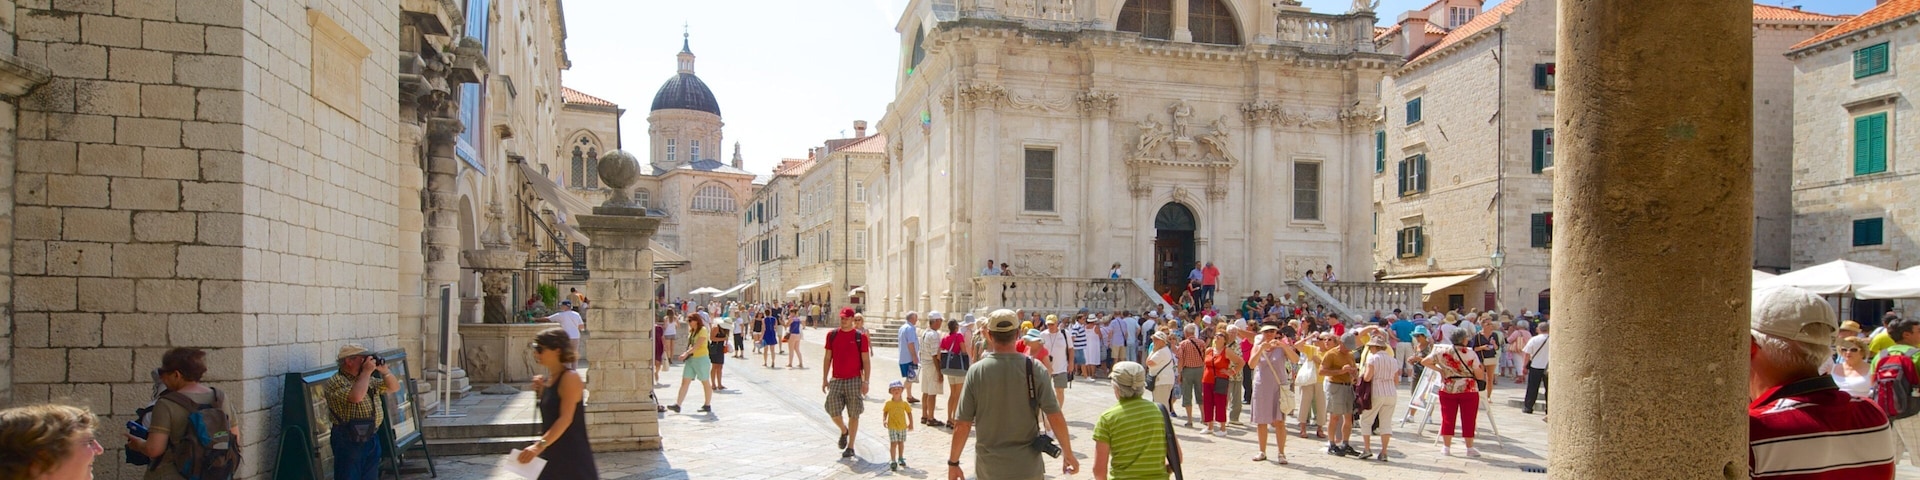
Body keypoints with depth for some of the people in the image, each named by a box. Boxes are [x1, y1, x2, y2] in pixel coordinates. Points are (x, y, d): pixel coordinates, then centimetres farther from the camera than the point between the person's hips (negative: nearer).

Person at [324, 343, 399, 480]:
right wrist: (367, 371, -19)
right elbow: (356, 397, -29)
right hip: (349, 441, -8)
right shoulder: (335, 381, -12)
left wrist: (384, 371, 2)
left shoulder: (368, 379, 14)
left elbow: (394, 387, 19)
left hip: (372, 438, 8)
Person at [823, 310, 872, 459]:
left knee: (853, 415, 1)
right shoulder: (832, 335, 6)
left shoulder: (860, 337, -2)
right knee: (833, 412, -5)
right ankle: (844, 431, 27)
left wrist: (865, 382, -7)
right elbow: (828, 358, 12)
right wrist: (824, 379, 7)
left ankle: (850, 447, 12)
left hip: (854, 380, -2)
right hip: (836, 380, 2)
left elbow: (866, 361, -1)